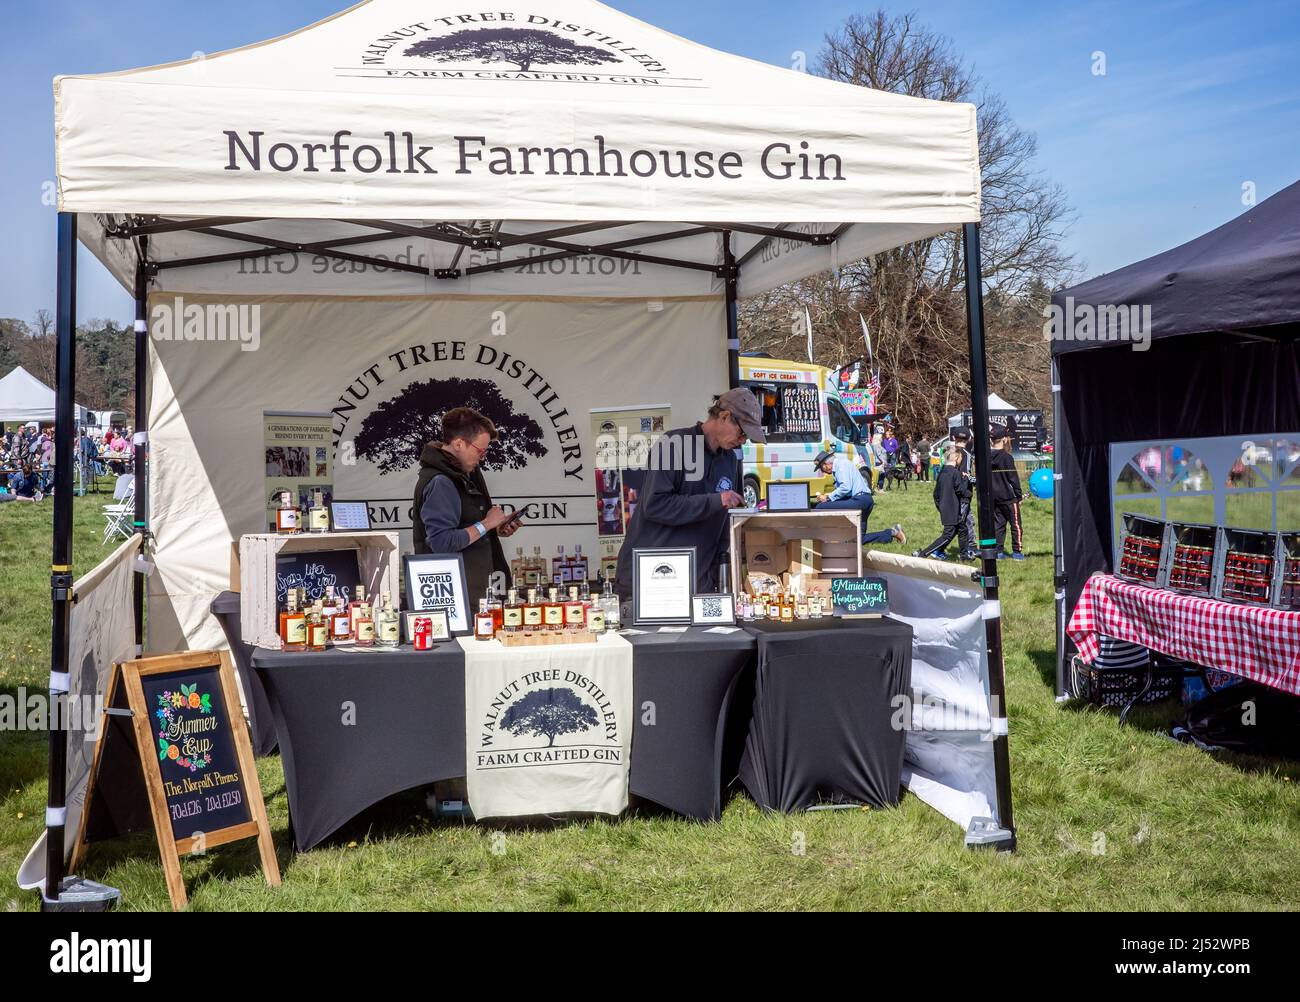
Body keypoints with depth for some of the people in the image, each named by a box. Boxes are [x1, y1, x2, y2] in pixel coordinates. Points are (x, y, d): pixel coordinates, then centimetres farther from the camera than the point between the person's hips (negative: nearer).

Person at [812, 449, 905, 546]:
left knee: (821, 507, -16)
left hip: (859, 500, -11)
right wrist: (828, 497, 8)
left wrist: (828, 497, -13)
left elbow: (845, 487, -19)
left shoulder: (841, 463, -6)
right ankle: (892, 533, 15)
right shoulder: (837, 467, 26)